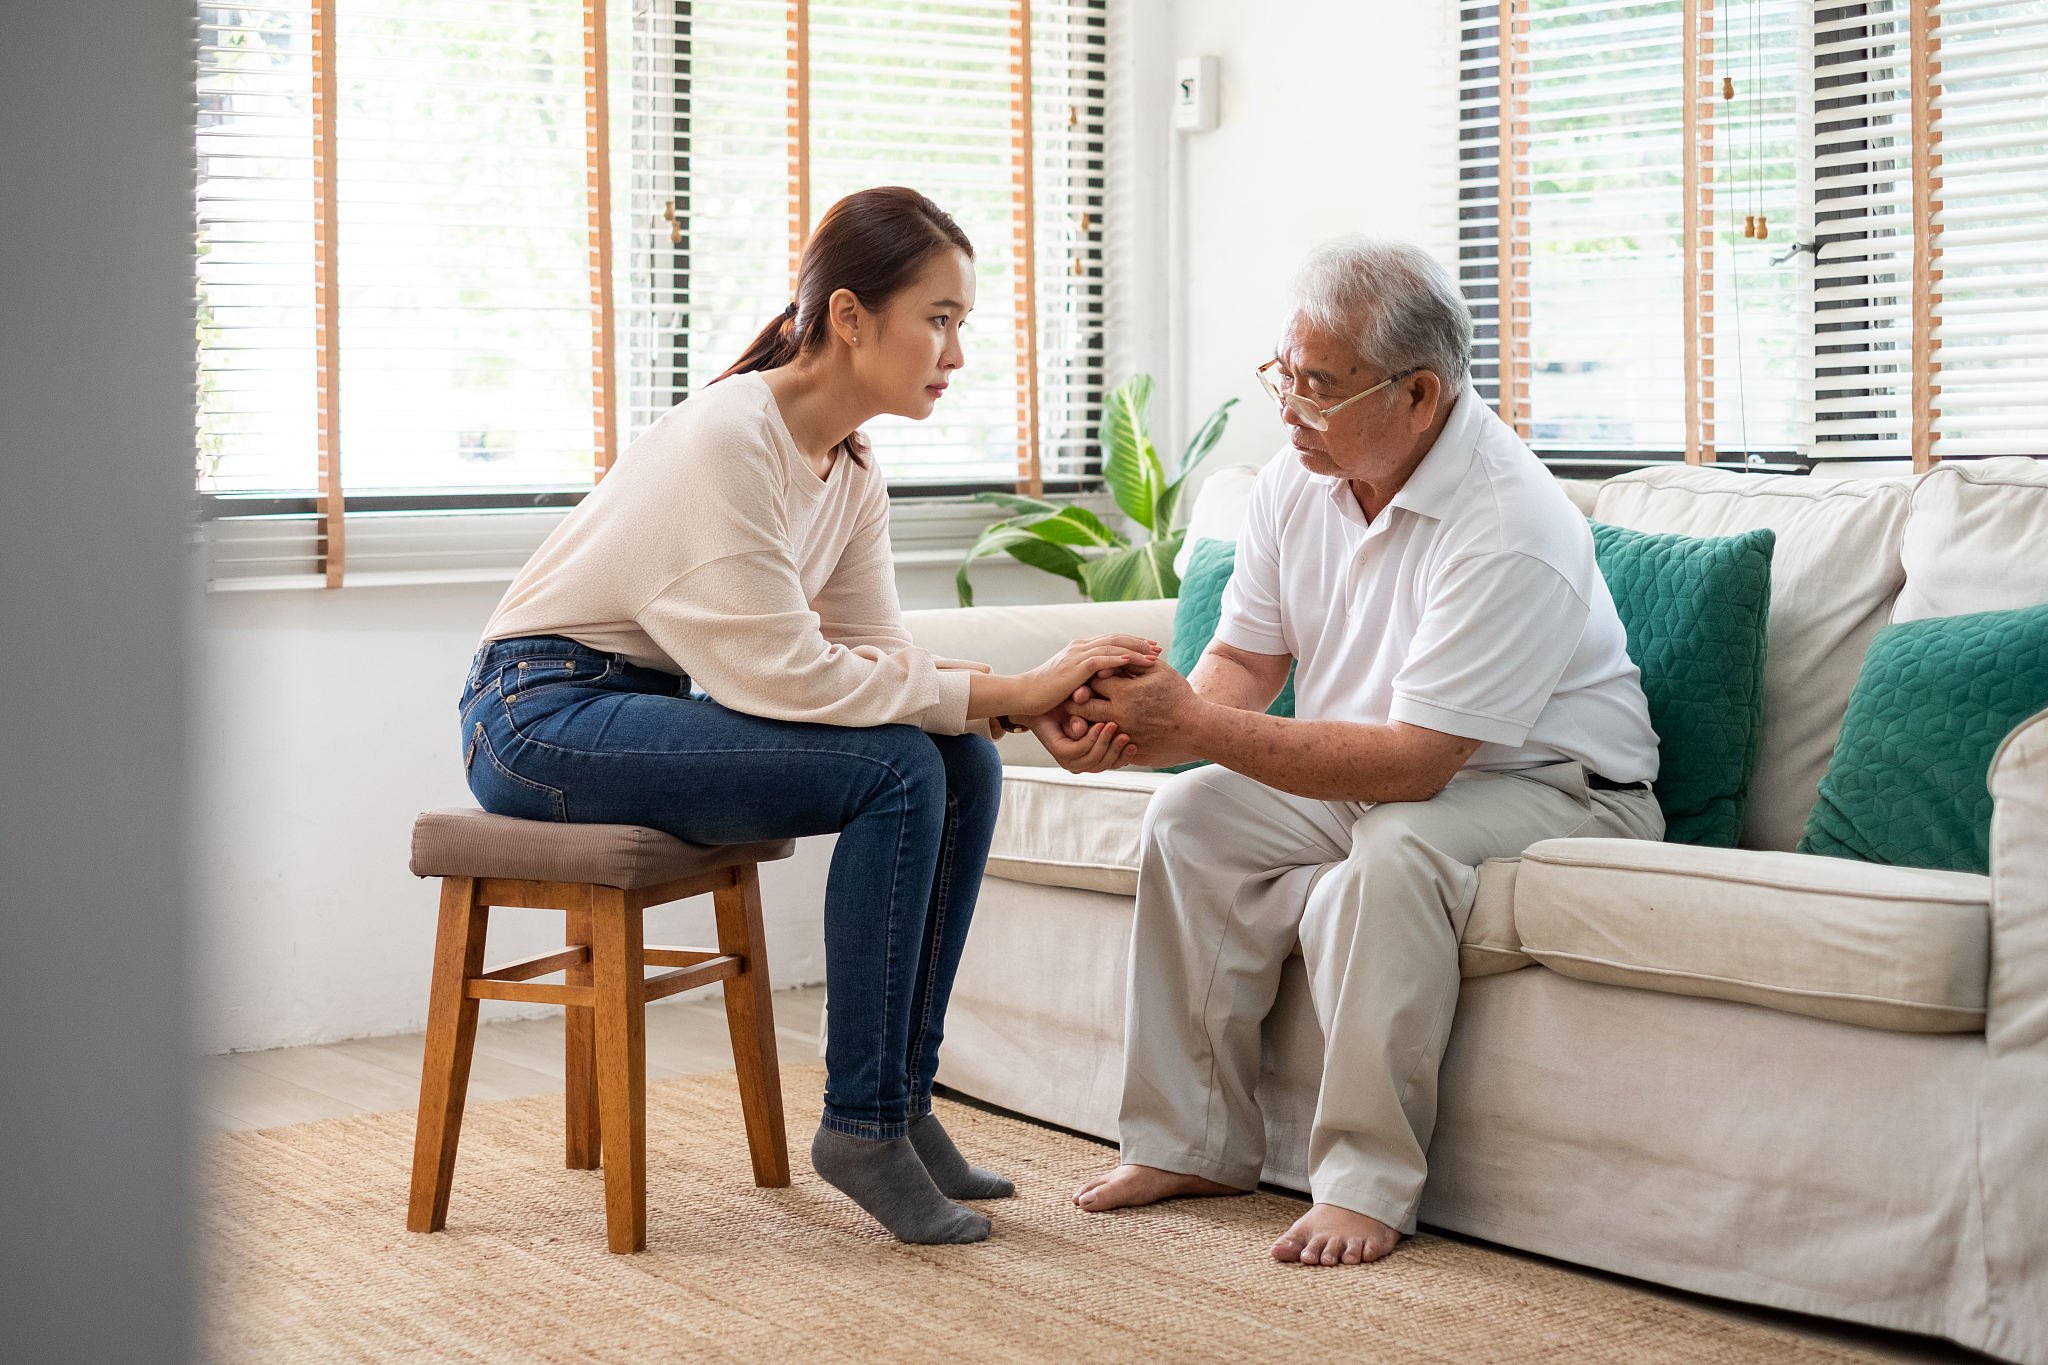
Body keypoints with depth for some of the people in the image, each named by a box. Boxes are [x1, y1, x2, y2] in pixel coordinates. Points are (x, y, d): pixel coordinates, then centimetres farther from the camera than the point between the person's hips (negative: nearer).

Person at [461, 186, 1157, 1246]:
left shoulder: (849, 472, 5)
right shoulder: (728, 438, -23)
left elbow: (880, 660, 1)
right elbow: (783, 676, -26)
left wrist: (1045, 698, -16)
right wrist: (1011, 691, -25)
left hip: (662, 707, 9)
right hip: (544, 713, -9)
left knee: (965, 765, -7)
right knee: (895, 771, -23)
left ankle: (903, 1097, 0)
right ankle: (862, 1124, -13)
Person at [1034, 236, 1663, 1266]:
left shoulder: (1509, 529, -29)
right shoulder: (1296, 483, -4)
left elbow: (1411, 761, -32)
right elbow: (1244, 662, 2)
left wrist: (1196, 726, -32)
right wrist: (1129, 734, -20)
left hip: (1549, 787, -8)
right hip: (1367, 776, 8)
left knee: (1391, 856, -35)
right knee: (1190, 817, -10)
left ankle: (1368, 1186, -22)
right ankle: (1191, 1144, -2)